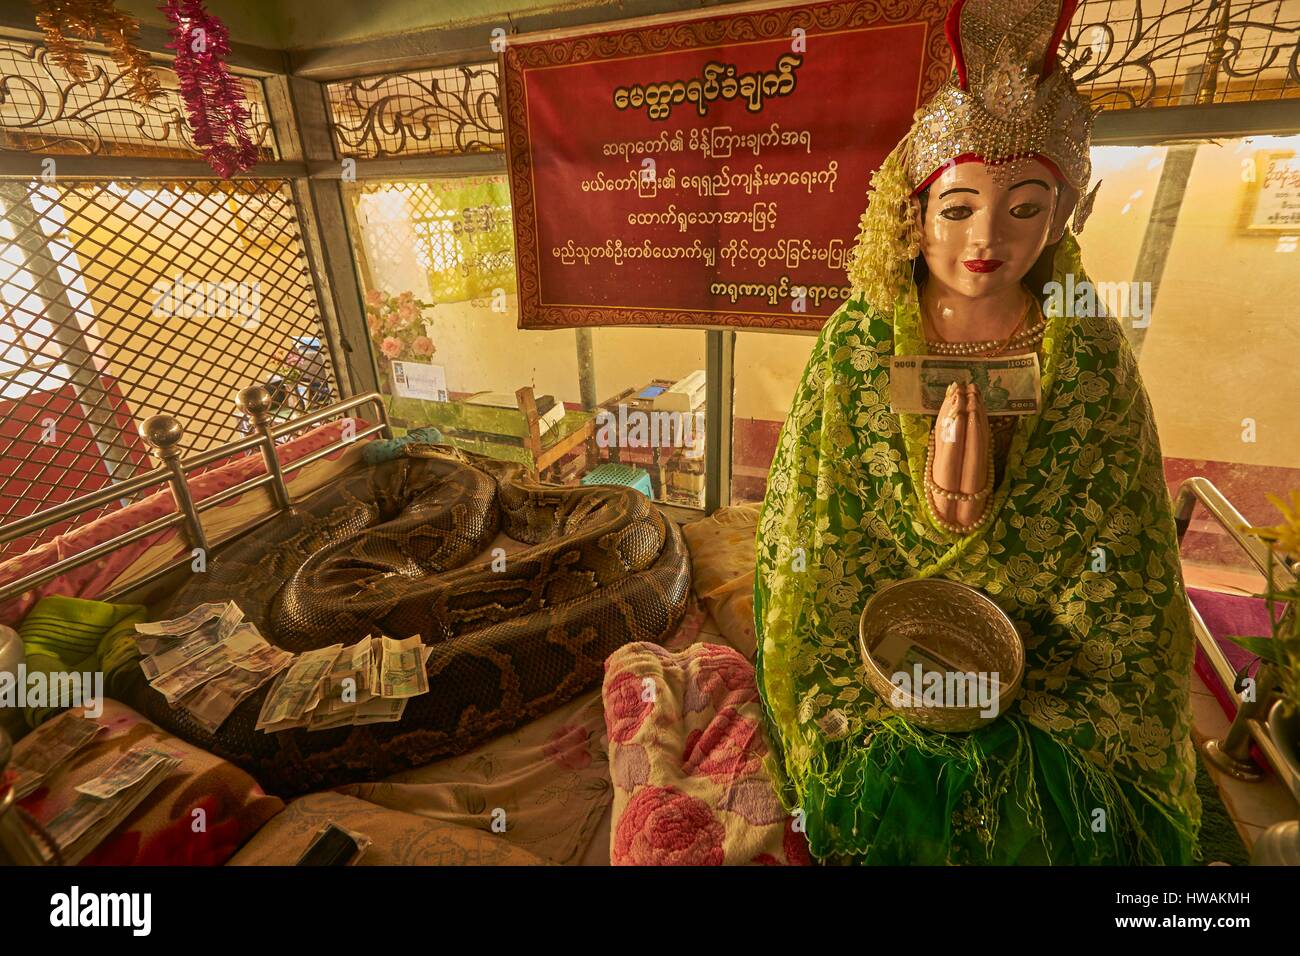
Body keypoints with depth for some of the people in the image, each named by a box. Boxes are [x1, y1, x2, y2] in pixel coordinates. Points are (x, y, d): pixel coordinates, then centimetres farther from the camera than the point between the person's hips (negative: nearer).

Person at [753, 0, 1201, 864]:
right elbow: (813, 540, -5)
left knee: (1063, 808, -13)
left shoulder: (1093, 355, -6)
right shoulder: (857, 341, -9)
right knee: (886, 789, -15)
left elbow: (1115, 574, -2)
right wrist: (935, 498, -17)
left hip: (1048, 658, 2)